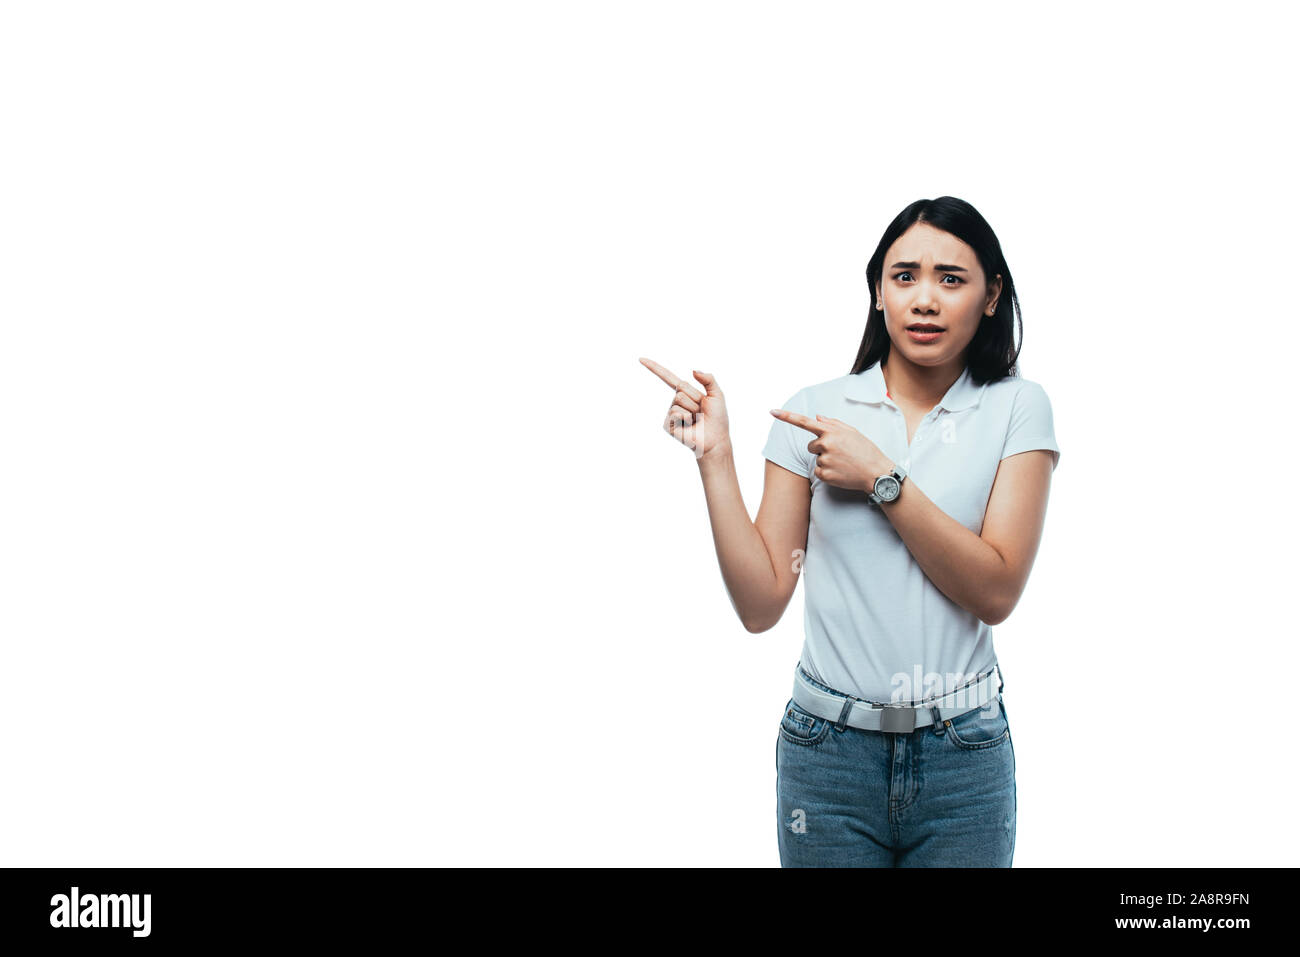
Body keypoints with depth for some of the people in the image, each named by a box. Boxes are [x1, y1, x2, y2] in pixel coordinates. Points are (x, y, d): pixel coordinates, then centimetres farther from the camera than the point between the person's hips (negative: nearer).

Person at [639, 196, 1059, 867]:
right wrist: (715, 459, -10)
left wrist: (881, 478, -15)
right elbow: (761, 605, -2)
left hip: (963, 759, 0)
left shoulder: (1016, 408, -1)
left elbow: (996, 591, -11)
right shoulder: (814, 411, 1)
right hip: (828, 751, 1)